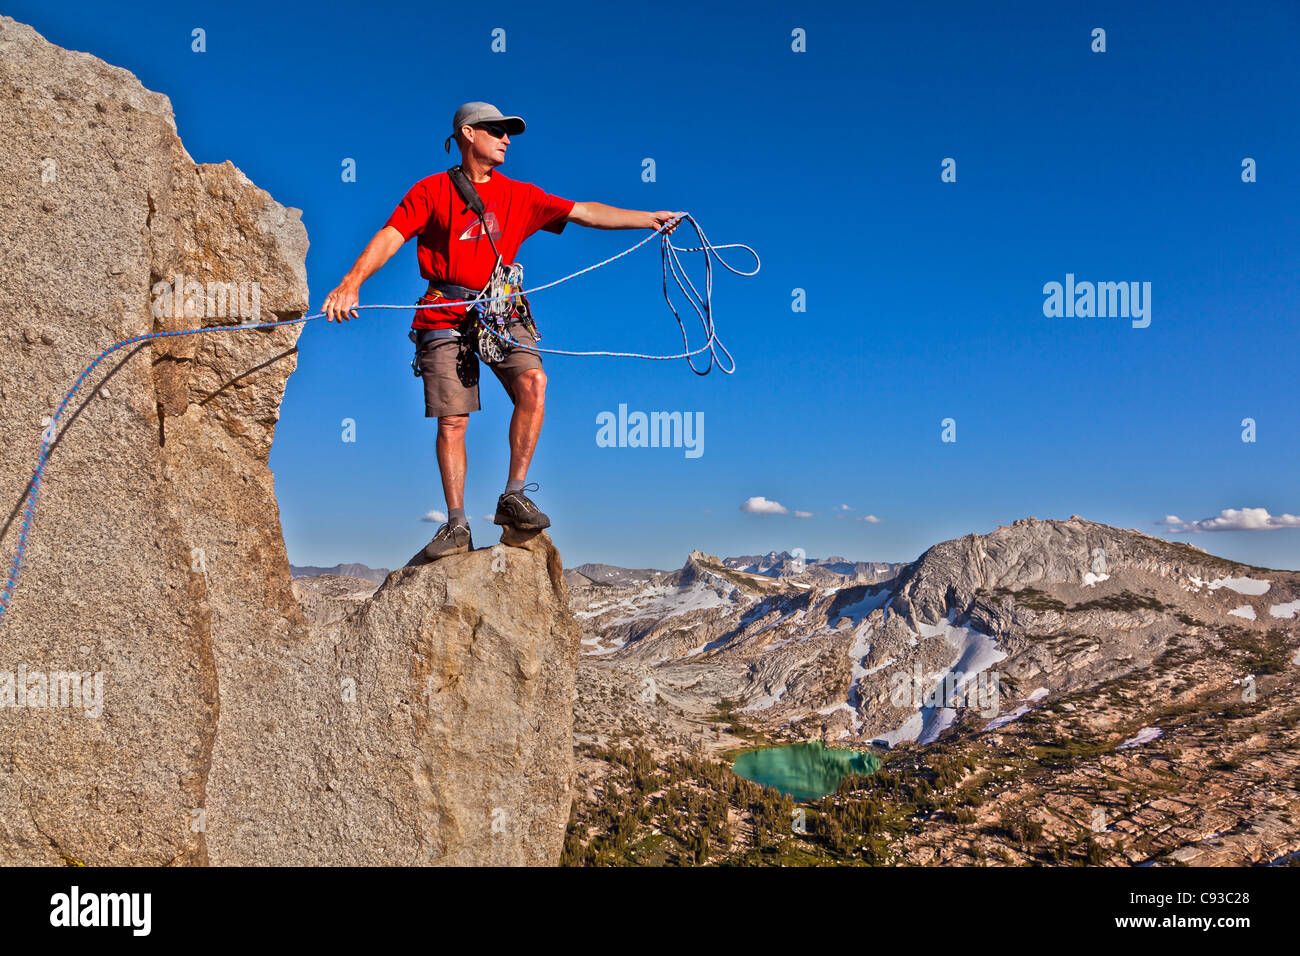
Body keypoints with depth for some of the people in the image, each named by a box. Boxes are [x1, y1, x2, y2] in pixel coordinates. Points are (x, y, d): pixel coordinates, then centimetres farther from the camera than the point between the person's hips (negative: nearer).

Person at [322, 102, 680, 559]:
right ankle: (457, 526, 7)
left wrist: (650, 219, 3)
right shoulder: (431, 191, 5)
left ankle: (513, 497, -13)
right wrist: (351, 283, -22)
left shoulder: (520, 196, 14)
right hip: (446, 316, -2)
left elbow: (586, 213, 10)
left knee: (533, 382, -24)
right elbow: (390, 237, -5)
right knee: (452, 420, -5)